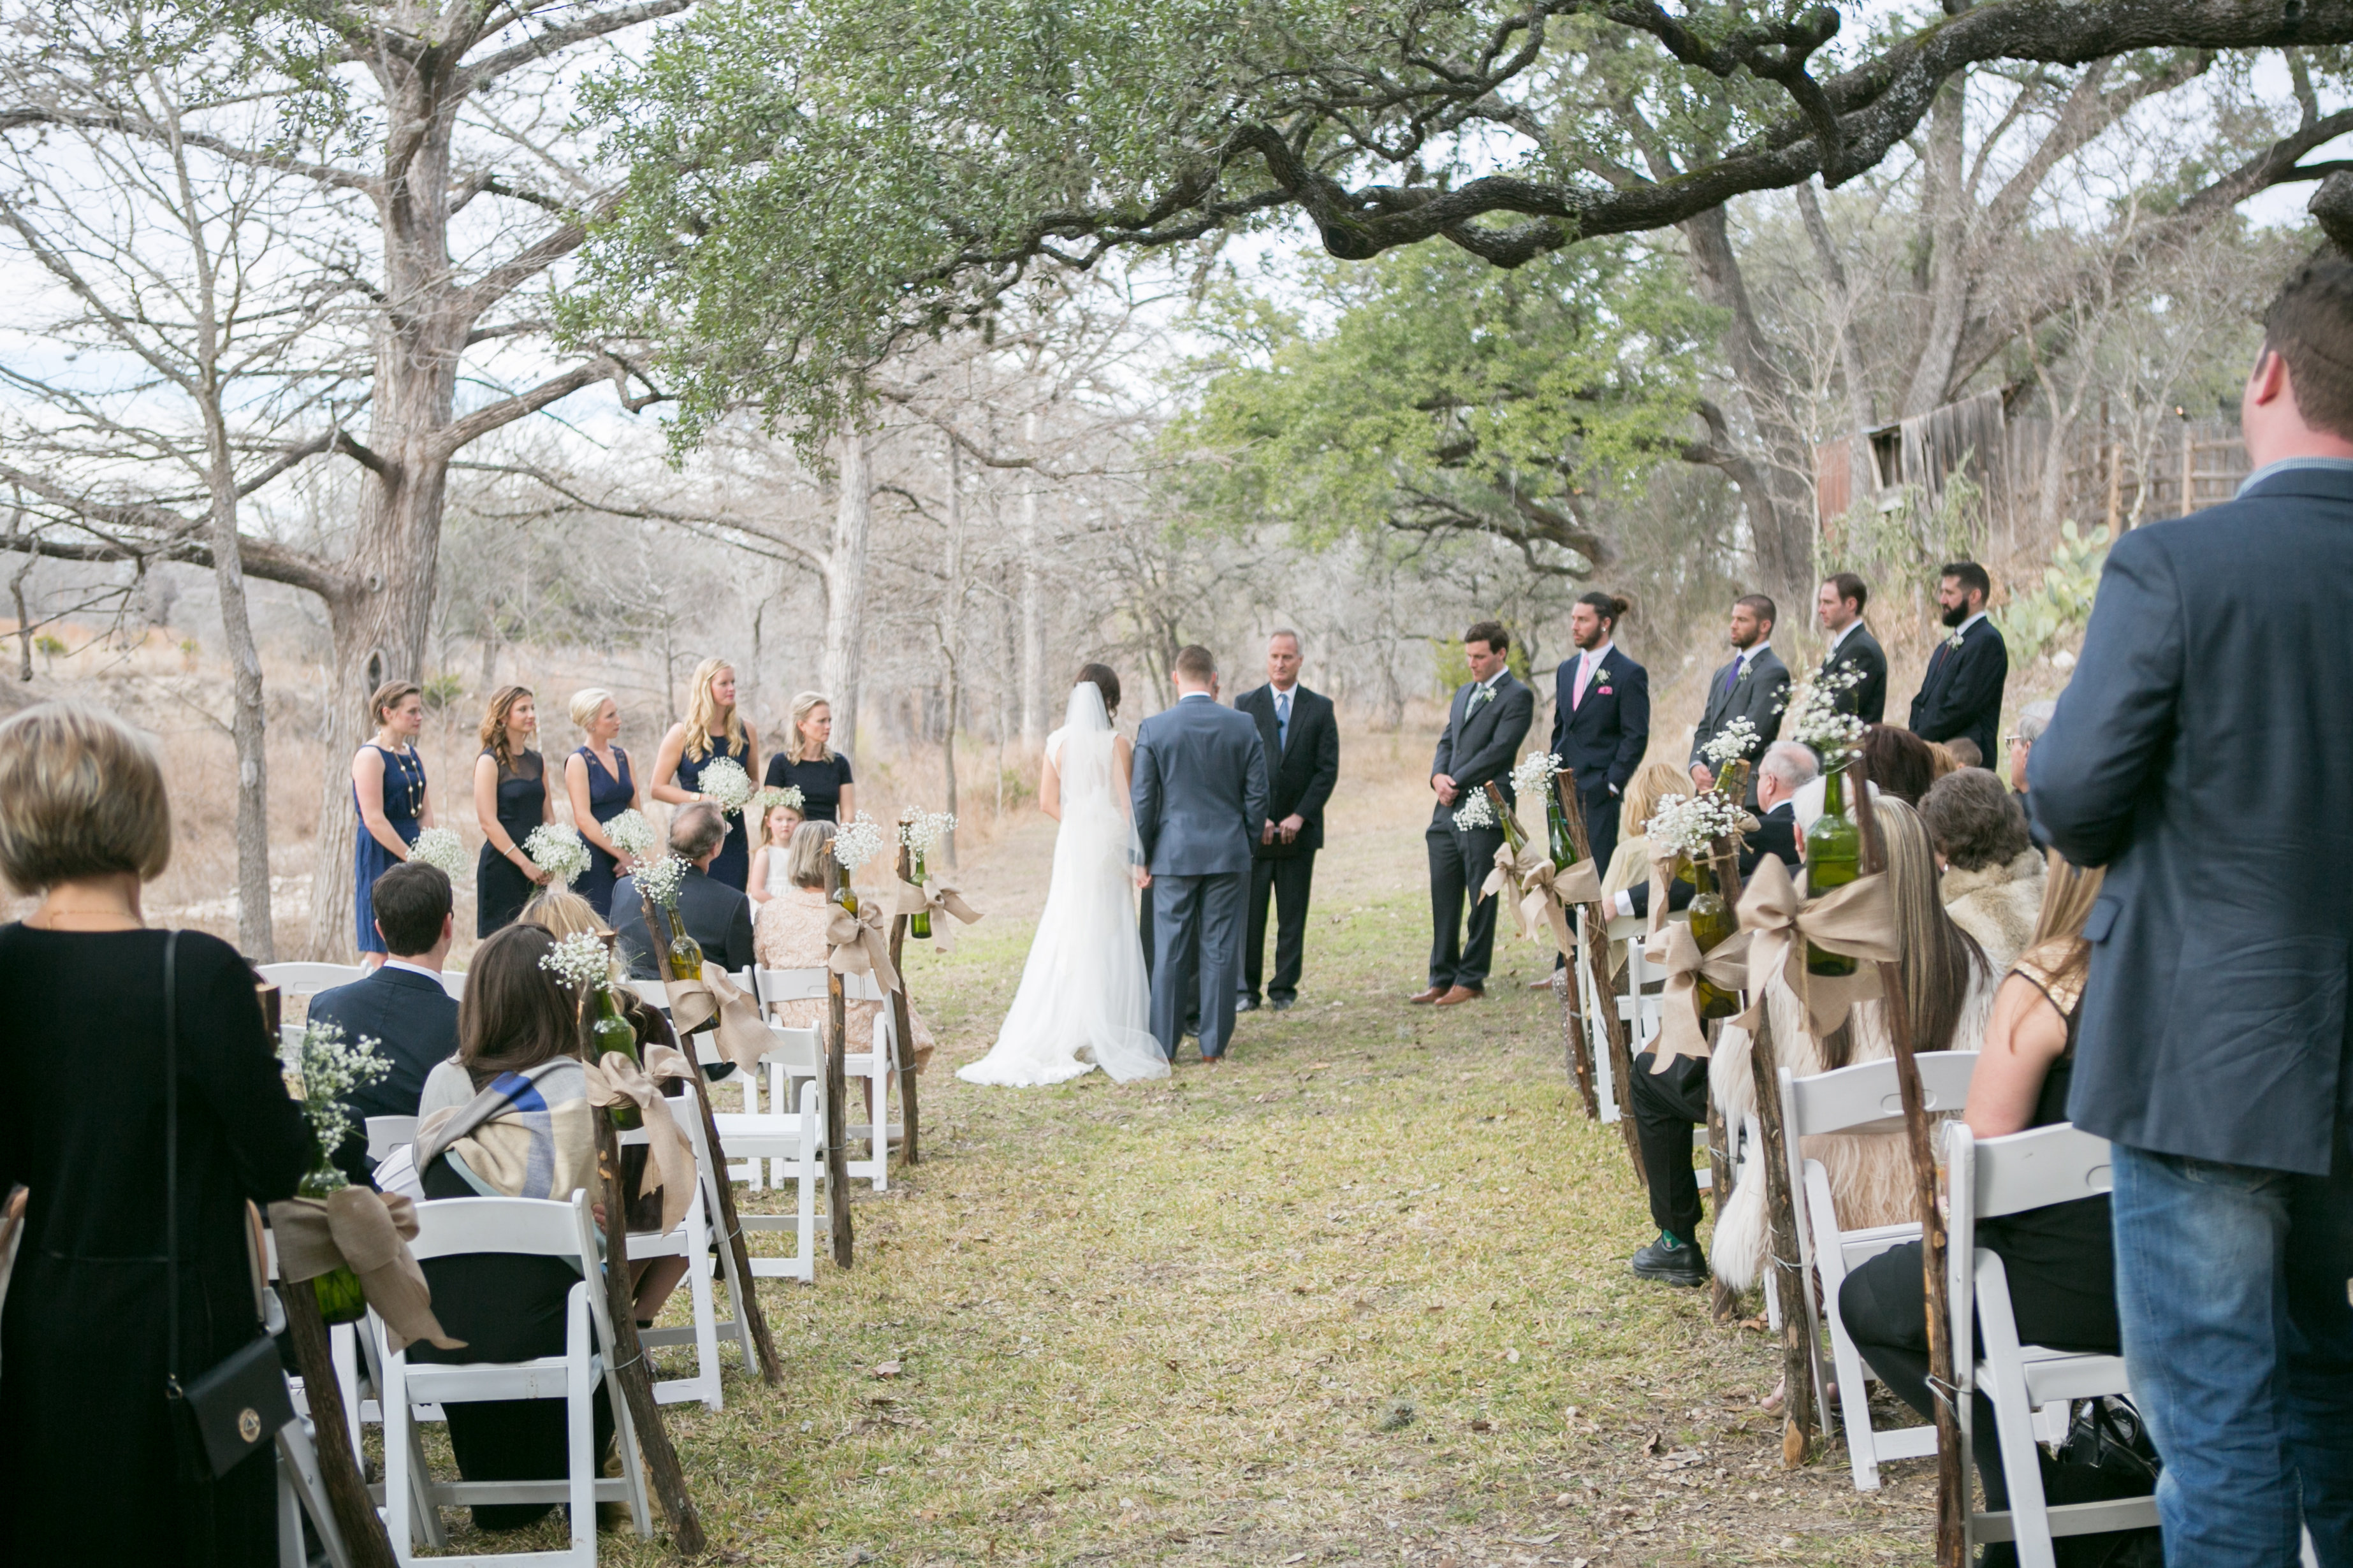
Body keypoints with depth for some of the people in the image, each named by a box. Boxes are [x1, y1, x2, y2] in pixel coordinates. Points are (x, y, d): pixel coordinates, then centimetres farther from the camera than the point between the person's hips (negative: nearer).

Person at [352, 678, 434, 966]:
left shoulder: (413, 756, 14)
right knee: (380, 951, -6)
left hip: (411, 854, 8)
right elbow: (374, 820, -18)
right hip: (381, 858, -8)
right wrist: (413, 858, -19)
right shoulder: (370, 756, -11)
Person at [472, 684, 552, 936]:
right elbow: (488, 822, -12)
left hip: (535, 866, 6)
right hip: (502, 866, -6)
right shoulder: (490, 761, -6)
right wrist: (524, 863, -15)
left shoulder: (538, 762, 13)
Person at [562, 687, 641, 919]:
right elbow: (583, 818, -12)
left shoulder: (623, 757, 12)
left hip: (625, 858, 6)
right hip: (594, 860, -5)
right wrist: (622, 854, -15)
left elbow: (636, 810, 11)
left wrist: (633, 855, -3)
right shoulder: (578, 762, -5)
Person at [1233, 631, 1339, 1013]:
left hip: (1299, 828, 1)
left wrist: (1300, 817, -8)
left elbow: (1328, 770, 1)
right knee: (1248, 912, -2)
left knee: (1293, 915, 4)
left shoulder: (1320, 708, 6)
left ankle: (1285, 988, 12)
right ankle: (1245, 989, 5)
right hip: (1253, 829, -1)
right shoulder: (1245, 705, 5)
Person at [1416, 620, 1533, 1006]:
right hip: (1448, 813, 8)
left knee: (1481, 900, -1)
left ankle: (1471, 980, 5)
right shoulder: (1464, 693, 21)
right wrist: (1438, 776, -1)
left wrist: (1456, 783, -12)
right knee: (1444, 900, 8)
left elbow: (1498, 750, -13)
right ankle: (1443, 978, 13)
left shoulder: (1517, 696, -5)